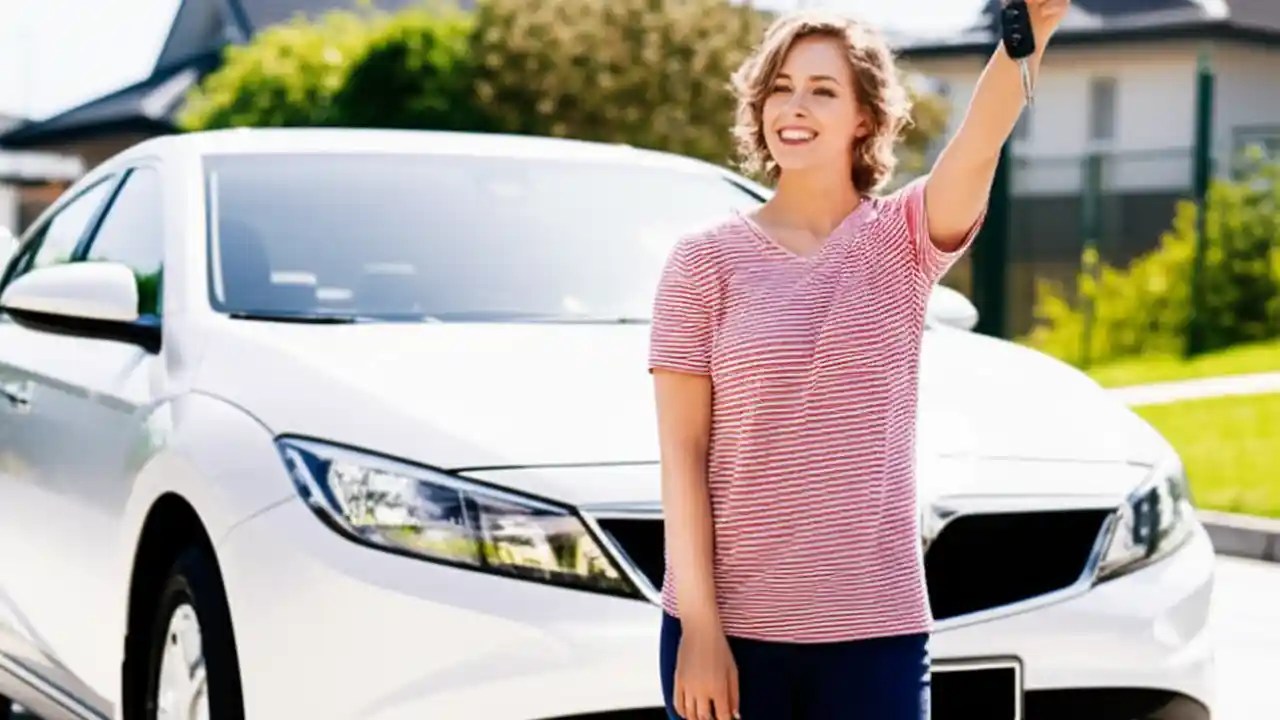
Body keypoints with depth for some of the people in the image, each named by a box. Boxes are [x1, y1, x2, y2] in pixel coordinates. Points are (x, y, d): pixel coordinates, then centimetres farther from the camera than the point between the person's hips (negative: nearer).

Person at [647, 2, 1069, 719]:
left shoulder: (903, 242, 2)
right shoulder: (707, 259, -1)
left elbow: (979, 146, -19)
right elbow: (682, 456, -4)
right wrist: (699, 625, -10)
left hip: (876, 631, 1)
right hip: (732, 623, -1)